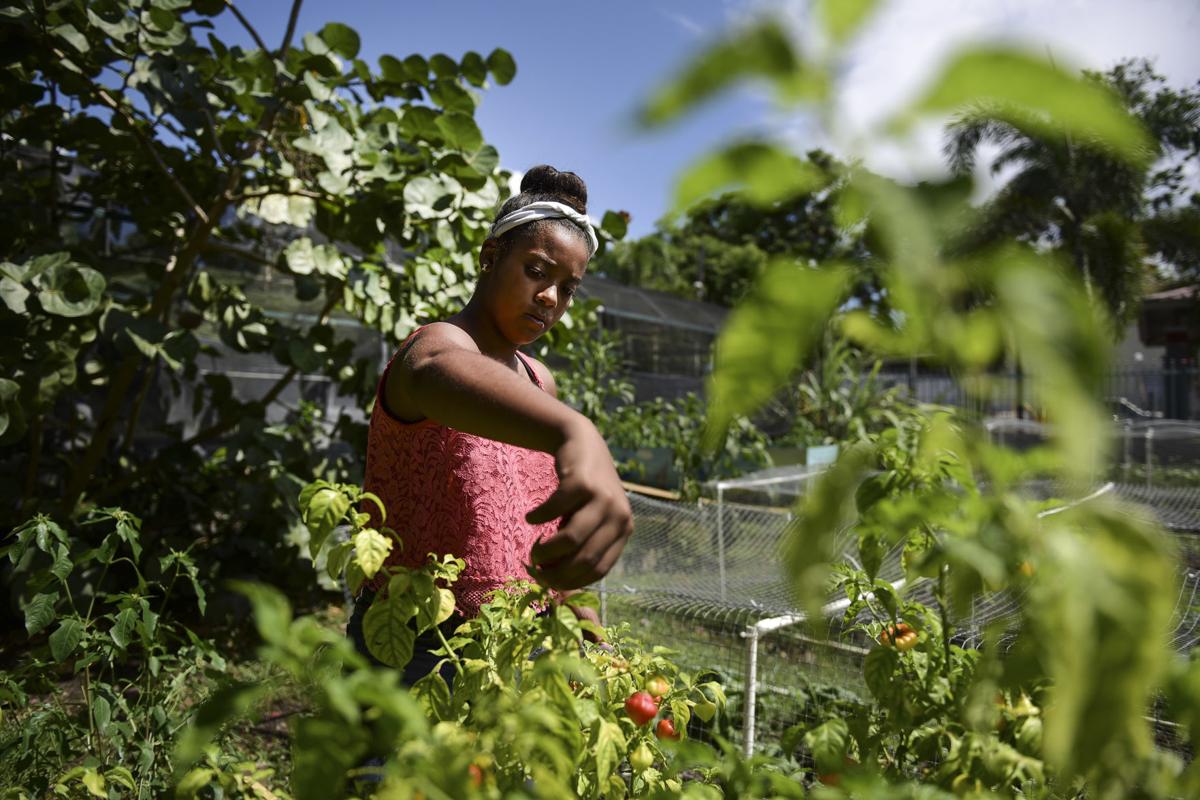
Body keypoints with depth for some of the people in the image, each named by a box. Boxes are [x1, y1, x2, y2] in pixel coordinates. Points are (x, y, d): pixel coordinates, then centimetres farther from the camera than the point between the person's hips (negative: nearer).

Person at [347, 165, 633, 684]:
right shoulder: (437, 343, -18)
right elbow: (439, 373, -45)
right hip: (417, 646, -7)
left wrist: (571, 602, 2)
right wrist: (574, 434, -65)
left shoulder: (542, 383, 7)